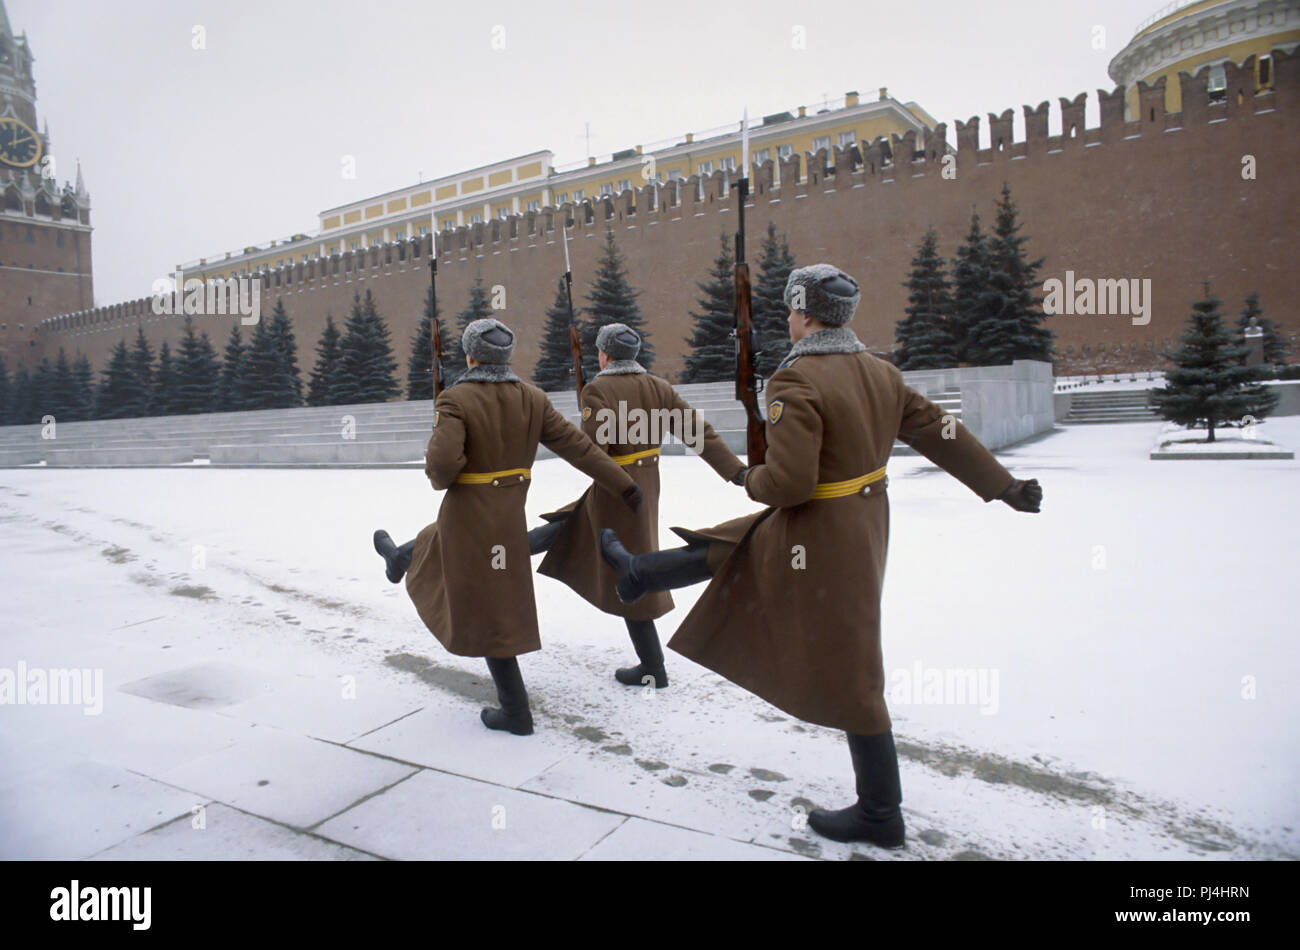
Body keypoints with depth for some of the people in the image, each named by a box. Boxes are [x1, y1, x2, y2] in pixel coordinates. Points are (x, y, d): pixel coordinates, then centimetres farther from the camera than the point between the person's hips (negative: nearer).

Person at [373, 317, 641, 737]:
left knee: (487, 612, 6)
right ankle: (401, 558, 66)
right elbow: (576, 445, -4)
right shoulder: (531, 398, -3)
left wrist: (440, 478, -4)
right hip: (509, 510, 7)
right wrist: (623, 484, 1)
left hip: (468, 510, -7)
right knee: (442, 539, 37)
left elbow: (443, 461, -29)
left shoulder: (456, 400, -18)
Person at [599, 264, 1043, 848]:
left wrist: (752, 480, -5)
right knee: (731, 548, 24)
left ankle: (880, 815, 24)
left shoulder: (796, 382, -24)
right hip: (863, 520, 9)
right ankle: (638, 573, 48)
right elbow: (943, 434, 7)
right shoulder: (879, 373, 2)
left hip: (822, 537, -9)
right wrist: (1004, 486, 18)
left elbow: (790, 482, -29)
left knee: (847, 675, 6)